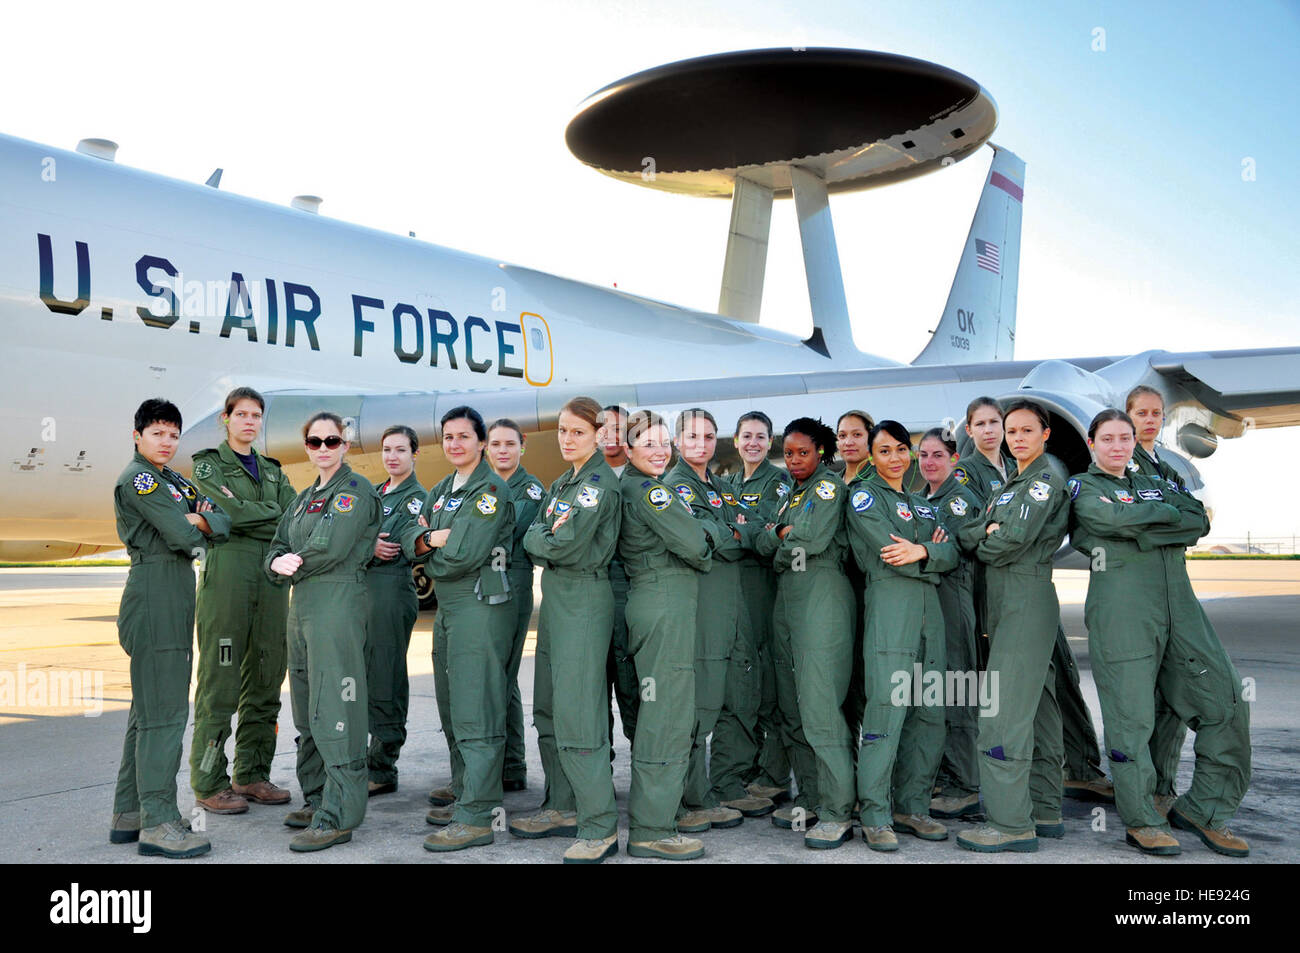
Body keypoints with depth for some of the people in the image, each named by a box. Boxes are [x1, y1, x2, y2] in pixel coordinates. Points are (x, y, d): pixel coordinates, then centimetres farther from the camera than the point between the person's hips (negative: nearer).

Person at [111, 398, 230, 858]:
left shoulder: (174, 480, 20)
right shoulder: (136, 479, -8)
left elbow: (222, 525, 9)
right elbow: (182, 536, -18)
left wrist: (200, 520, -11)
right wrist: (197, 526, 2)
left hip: (176, 600, 10)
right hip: (154, 595, -10)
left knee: (148, 708, 13)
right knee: (164, 711, -9)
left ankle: (129, 813, 21)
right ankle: (158, 823, -6)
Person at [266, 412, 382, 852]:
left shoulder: (355, 490, -5)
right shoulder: (305, 498, 21)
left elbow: (330, 549, -17)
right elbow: (277, 551, 16)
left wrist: (294, 565, 0)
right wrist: (279, 564, -7)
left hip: (338, 604, -9)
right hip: (301, 605, 9)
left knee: (333, 710, -10)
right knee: (306, 712, 13)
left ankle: (339, 816, -8)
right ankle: (316, 799, 25)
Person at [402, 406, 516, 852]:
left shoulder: (491, 490, -10)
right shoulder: (440, 492, 18)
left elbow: (465, 553, -20)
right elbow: (410, 540, 11)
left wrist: (430, 558, -2)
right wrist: (429, 538, -11)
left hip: (481, 607, -9)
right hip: (446, 609, 9)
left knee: (477, 715, -9)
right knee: (452, 711, 16)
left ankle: (477, 818, -7)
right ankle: (464, 797, 28)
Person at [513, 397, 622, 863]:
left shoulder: (600, 482, -11)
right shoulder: (561, 484, 18)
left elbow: (568, 546, -18)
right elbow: (531, 537, 15)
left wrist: (545, 542, -1)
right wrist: (549, 536, -4)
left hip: (585, 598, -10)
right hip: (554, 596, 10)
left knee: (576, 711, -11)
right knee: (549, 708, 14)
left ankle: (600, 826, -5)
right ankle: (563, 807, 26)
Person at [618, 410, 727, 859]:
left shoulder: (626, 488, 16)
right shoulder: (649, 490, -13)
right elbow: (696, 546, -16)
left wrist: (700, 531, 9)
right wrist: (718, 528, 3)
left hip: (646, 601, 10)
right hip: (666, 605, -10)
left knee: (657, 712, 17)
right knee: (667, 714, -7)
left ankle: (651, 813, 27)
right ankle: (651, 831, -2)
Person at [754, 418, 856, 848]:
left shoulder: (828, 485, -1)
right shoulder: (790, 495, 23)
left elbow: (814, 538, -15)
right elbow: (763, 545, 16)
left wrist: (781, 532, 1)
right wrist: (789, 536, -2)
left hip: (822, 596, -8)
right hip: (788, 597, 8)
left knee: (820, 707, -12)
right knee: (792, 706, 9)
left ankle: (838, 813, -8)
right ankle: (810, 800, 18)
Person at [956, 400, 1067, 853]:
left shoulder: (1047, 480, -7)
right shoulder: (1009, 485, 23)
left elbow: (1015, 539, -17)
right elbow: (974, 532, 16)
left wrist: (980, 544, 1)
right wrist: (985, 533, -5)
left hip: (1027, 600, -10)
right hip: (1007, 605, 10)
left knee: (1004, 715, -13)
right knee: (1035, 711, 13)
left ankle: (1012, 823, -11)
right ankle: (1044, 811, 20)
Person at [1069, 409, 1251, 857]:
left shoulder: (1157, 485, 23)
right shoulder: (1082, 487, 8)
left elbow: (1200, 521, 5)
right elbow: (1113, 518, -13)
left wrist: (1144, 529, -8)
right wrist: (1168, 513, 1)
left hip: (1180, 608, 6)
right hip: (1121, 614, -5)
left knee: (1228, 702, 1)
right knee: (1130, 716, -4)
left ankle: (1204, 808, 13)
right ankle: (1142, 821, 9)